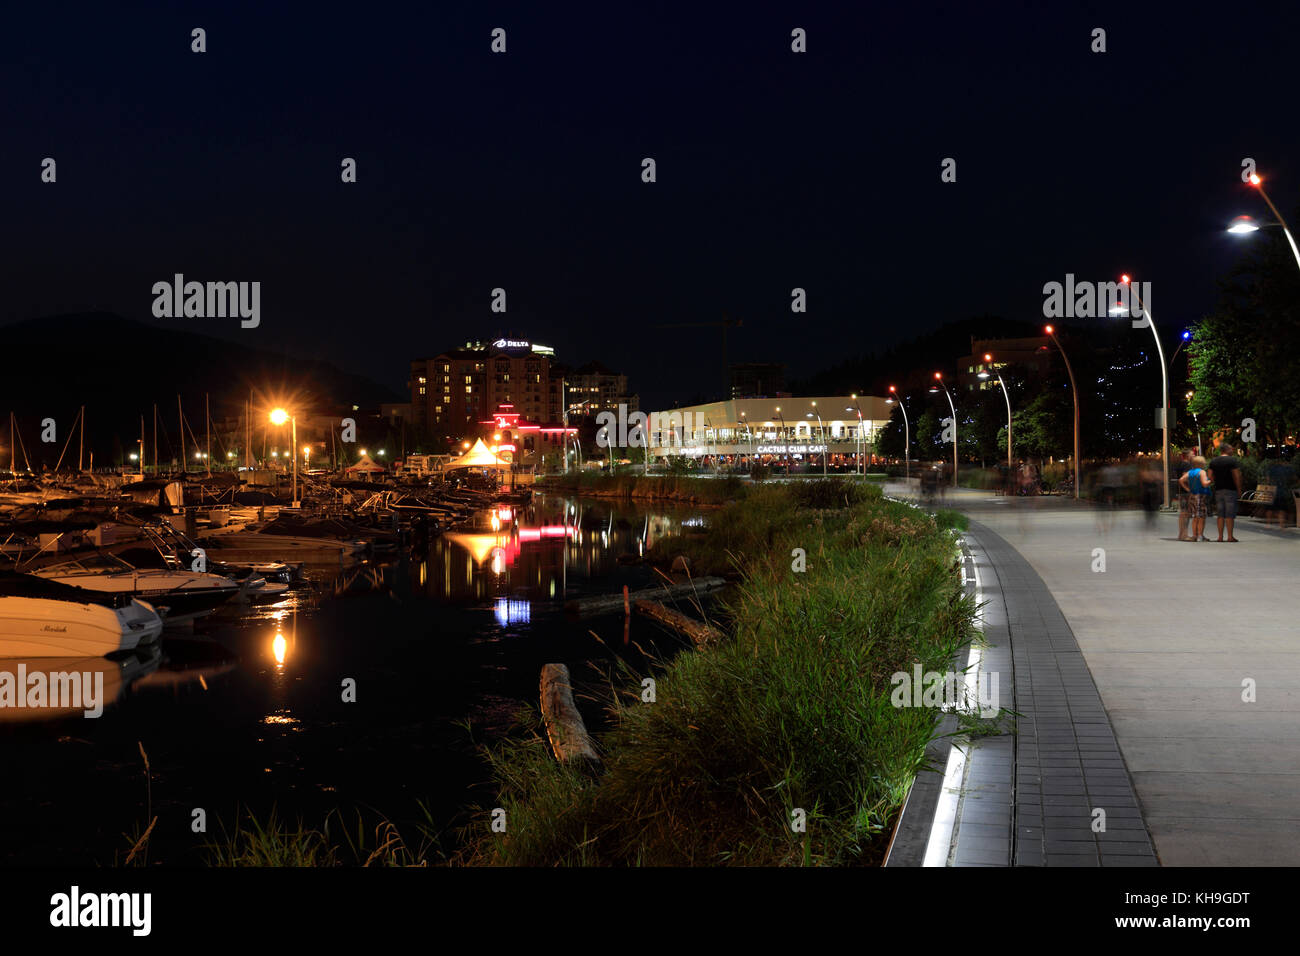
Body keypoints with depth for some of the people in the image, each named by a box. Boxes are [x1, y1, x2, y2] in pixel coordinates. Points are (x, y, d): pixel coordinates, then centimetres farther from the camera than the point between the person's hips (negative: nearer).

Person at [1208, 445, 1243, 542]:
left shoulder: (1213, 461, 9)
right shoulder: (1232, 460, -7)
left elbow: (1210, 476, 9)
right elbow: (1236, 476, -10)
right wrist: (1239, 489, -3)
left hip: (1218, 490, 5)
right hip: (1230, 490, -5)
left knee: (1220, 514, 8)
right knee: (1230, 515, -3)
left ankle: (1220, 536, 6)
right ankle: (1230, 536, -4)